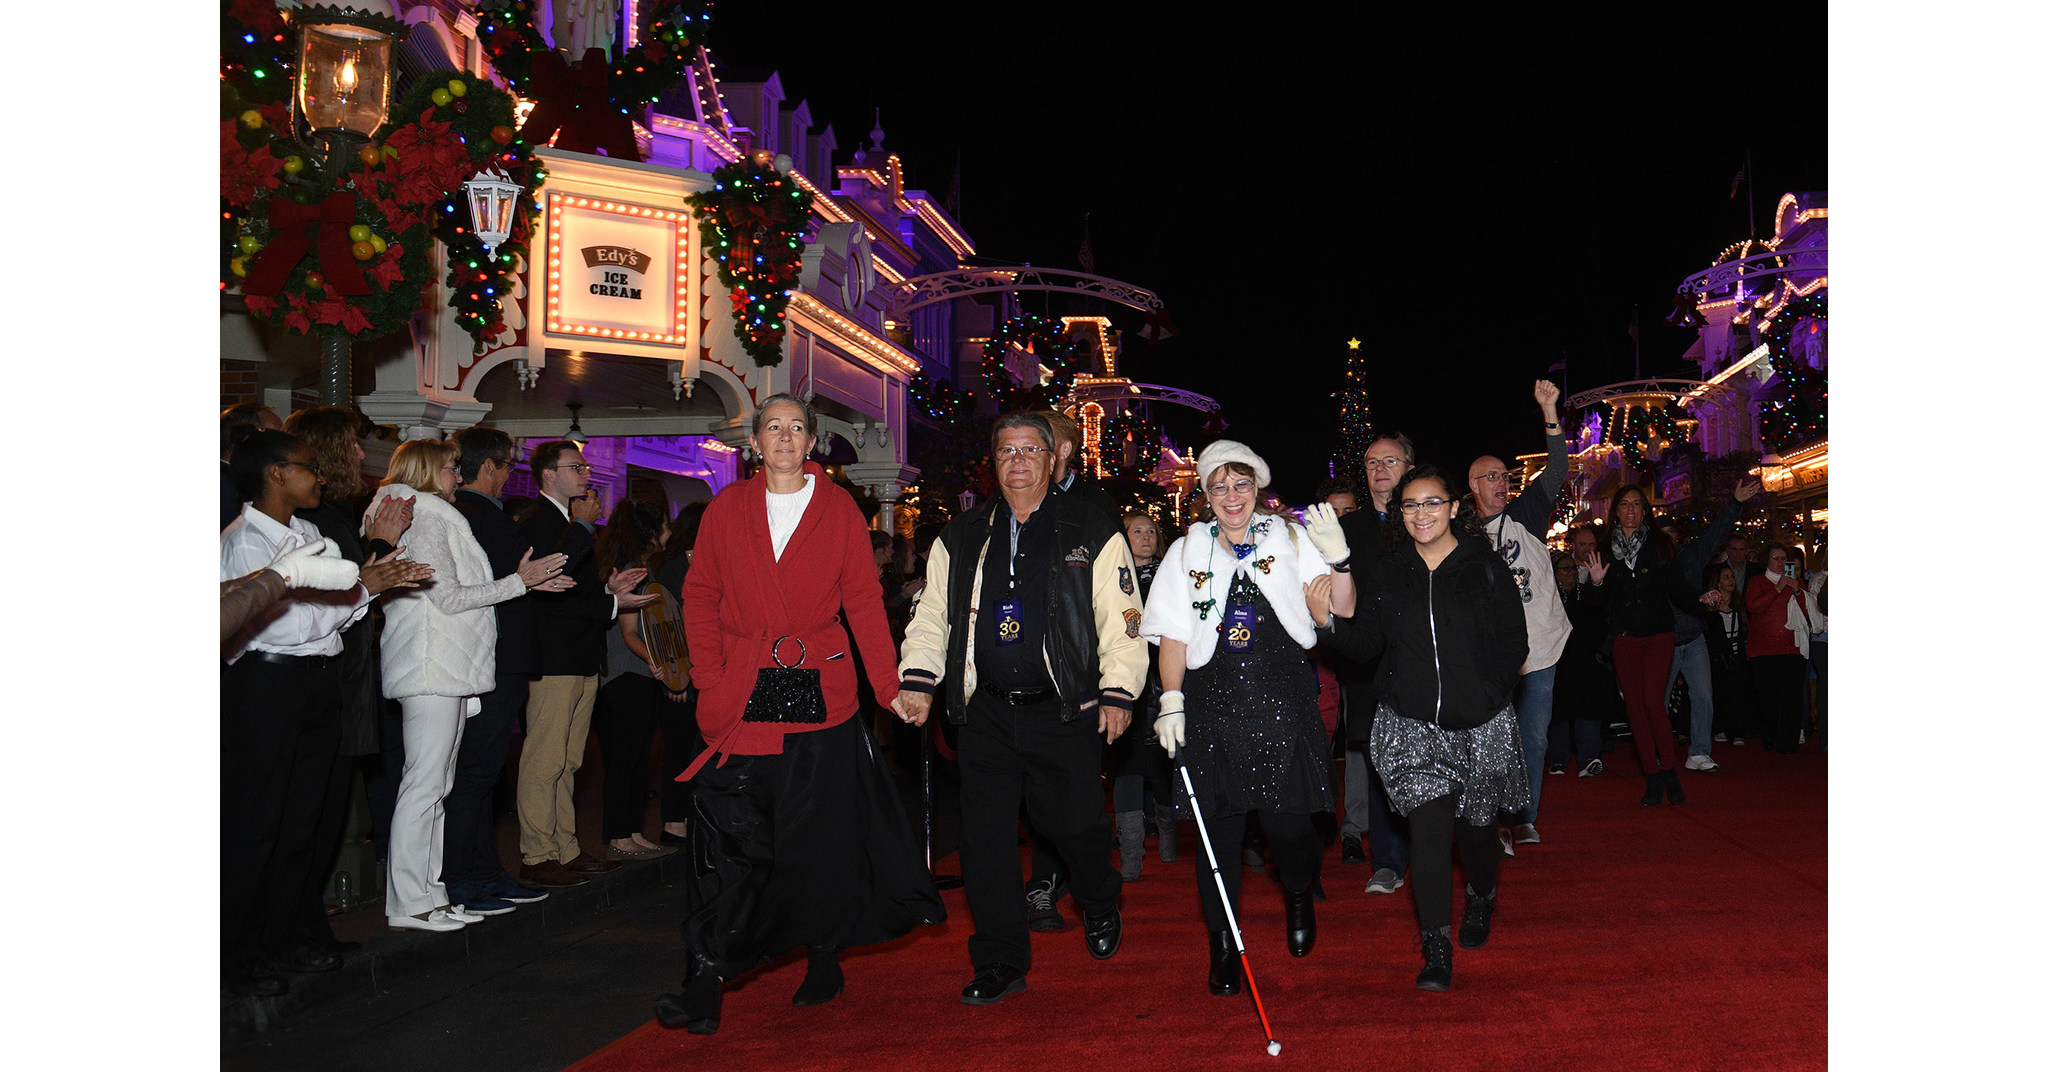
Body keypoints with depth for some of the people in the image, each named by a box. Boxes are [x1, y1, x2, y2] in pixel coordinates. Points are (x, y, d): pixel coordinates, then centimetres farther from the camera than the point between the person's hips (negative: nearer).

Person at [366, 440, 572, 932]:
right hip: (432, 668, -10)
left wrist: (528, 581, 15)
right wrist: (519, 581, -8)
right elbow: (449, 597, -13)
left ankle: (429, 892, 13)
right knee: (425, 783, -9)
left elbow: (456, 593, 19)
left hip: (447, 669, 10)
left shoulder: (437, 518, 22)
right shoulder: (426, 519, -7)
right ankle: (408, 903, -5)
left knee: (436, 785, 9)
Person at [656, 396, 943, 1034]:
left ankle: (825, 961, 25)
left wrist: (890, 687, -4)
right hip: (742, 696, 1)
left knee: (821, 834, 7)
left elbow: (864, 602, 3)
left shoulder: (840, 510, 5)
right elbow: (700, 596, 9)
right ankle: (705, 983, 2)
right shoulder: (728, 509, 8)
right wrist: (710, 678, -3)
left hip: (820, 693, 0)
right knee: (730, 838, -2)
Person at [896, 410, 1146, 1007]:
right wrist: (917, 681, 1)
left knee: (1074, 825, 1)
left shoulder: (1092, 533, 3)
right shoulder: (961, 538, 12)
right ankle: (999, 965, 17)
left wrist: (1117, 694, -9)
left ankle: (1099, 907, 36)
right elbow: (932, 616, 14)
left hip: (1064, 712, -2)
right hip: (986, 712, 3)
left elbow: (1119, 620, 0)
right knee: (984, 838, 2)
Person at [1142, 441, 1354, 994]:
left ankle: (1299, 897, 33)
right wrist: (1171, 702, -1)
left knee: (1290, 824, -2)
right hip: (1212, 704, 1)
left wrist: (1338, 557, -15)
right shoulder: (1188, 551, 10)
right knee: (1219, 829, 2)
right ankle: (1223, 949, 18)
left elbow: (1343, 608, 2)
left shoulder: (1291, 539, 7)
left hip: (1283, 702, -1)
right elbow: (1173, 635, 8)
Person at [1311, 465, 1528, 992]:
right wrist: (1329, 622, -13)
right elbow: (1368, 642, 5)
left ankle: (1482, 896, 47)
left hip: (1479, 725, -1)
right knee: (1428, 826, -10)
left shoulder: (1486, 568, -1)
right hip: (1411, 723, 1)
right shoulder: (1388, 572, 6)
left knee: (1473, 826, 13)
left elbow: (1513, 643, -1)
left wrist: (1486, 694, -14)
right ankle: (1436, 949, -3)